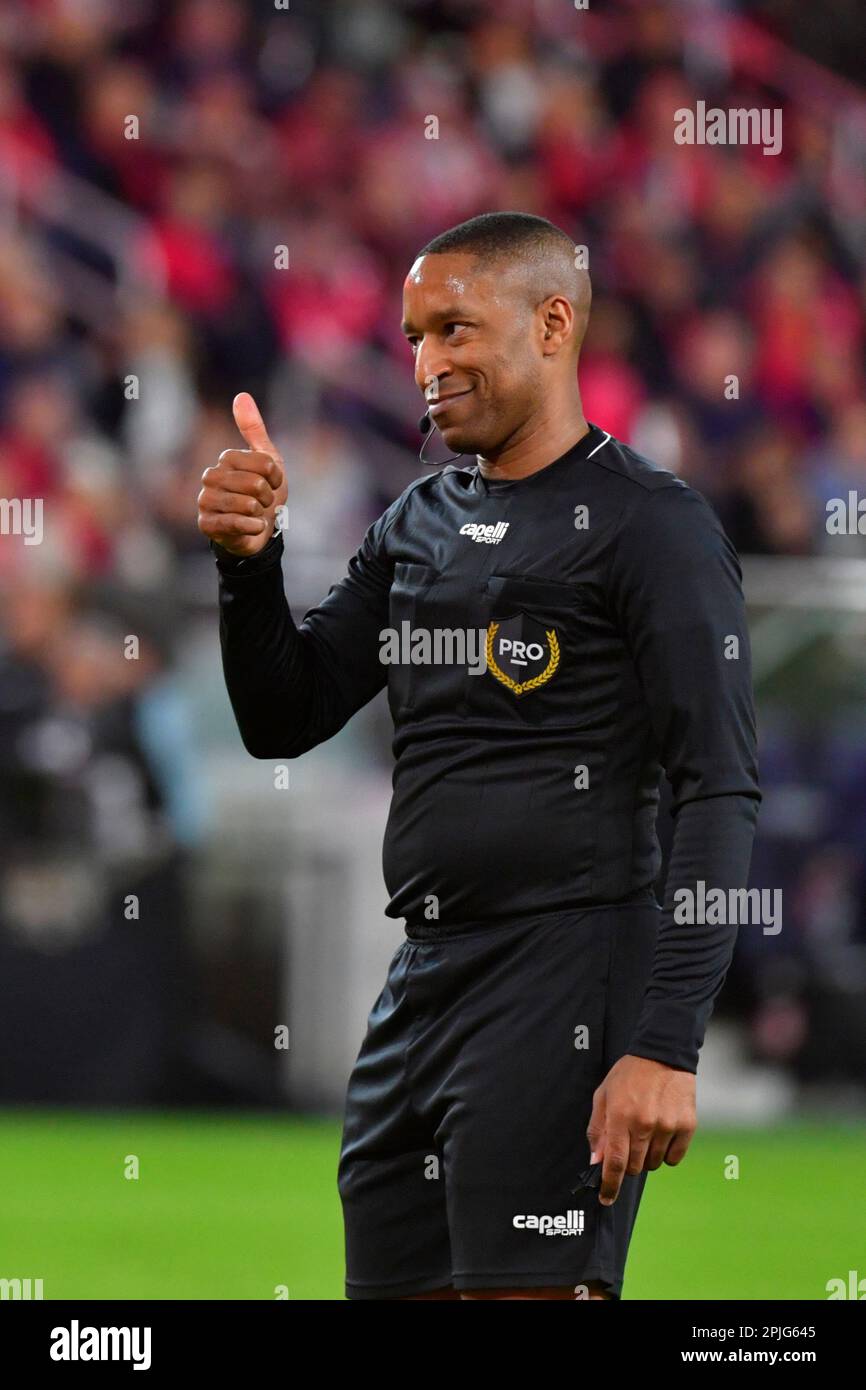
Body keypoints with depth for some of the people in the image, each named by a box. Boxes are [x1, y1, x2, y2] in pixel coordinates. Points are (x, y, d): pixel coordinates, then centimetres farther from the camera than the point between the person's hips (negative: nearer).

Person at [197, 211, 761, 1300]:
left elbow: (719, 798, -12)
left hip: (564, 994, -8)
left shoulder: (651, 525, -7)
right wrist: (247, 560, -2)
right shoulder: (417, 526, 17)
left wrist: (666, 1048, -20)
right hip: (419, 990, 8)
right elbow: (283, 720, 17)